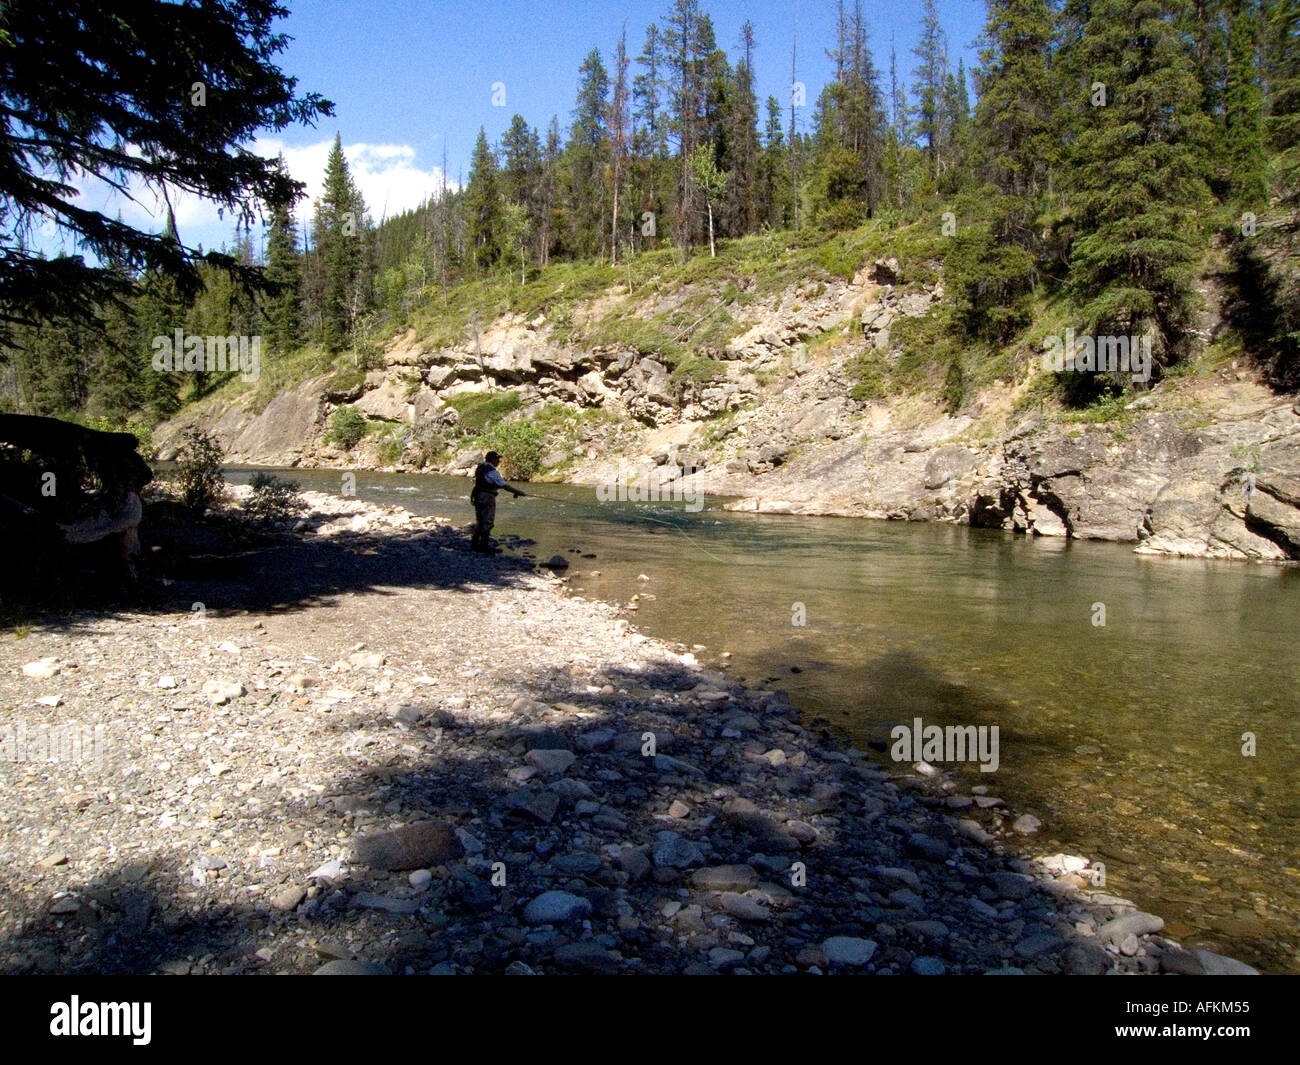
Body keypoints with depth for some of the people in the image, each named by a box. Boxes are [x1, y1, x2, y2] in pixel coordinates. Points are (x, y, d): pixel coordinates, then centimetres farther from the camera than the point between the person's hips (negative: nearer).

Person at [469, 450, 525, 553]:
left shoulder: (480, 467, 10)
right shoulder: (492, 471, -17)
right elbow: (504, 486, -18)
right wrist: (518, 492, -12)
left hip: (478, 497, 9)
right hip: (487, 498, -9)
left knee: (479, 522, 17)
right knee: (487, 523, -1)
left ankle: (474, 544, 21)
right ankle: (485, 546, 2)